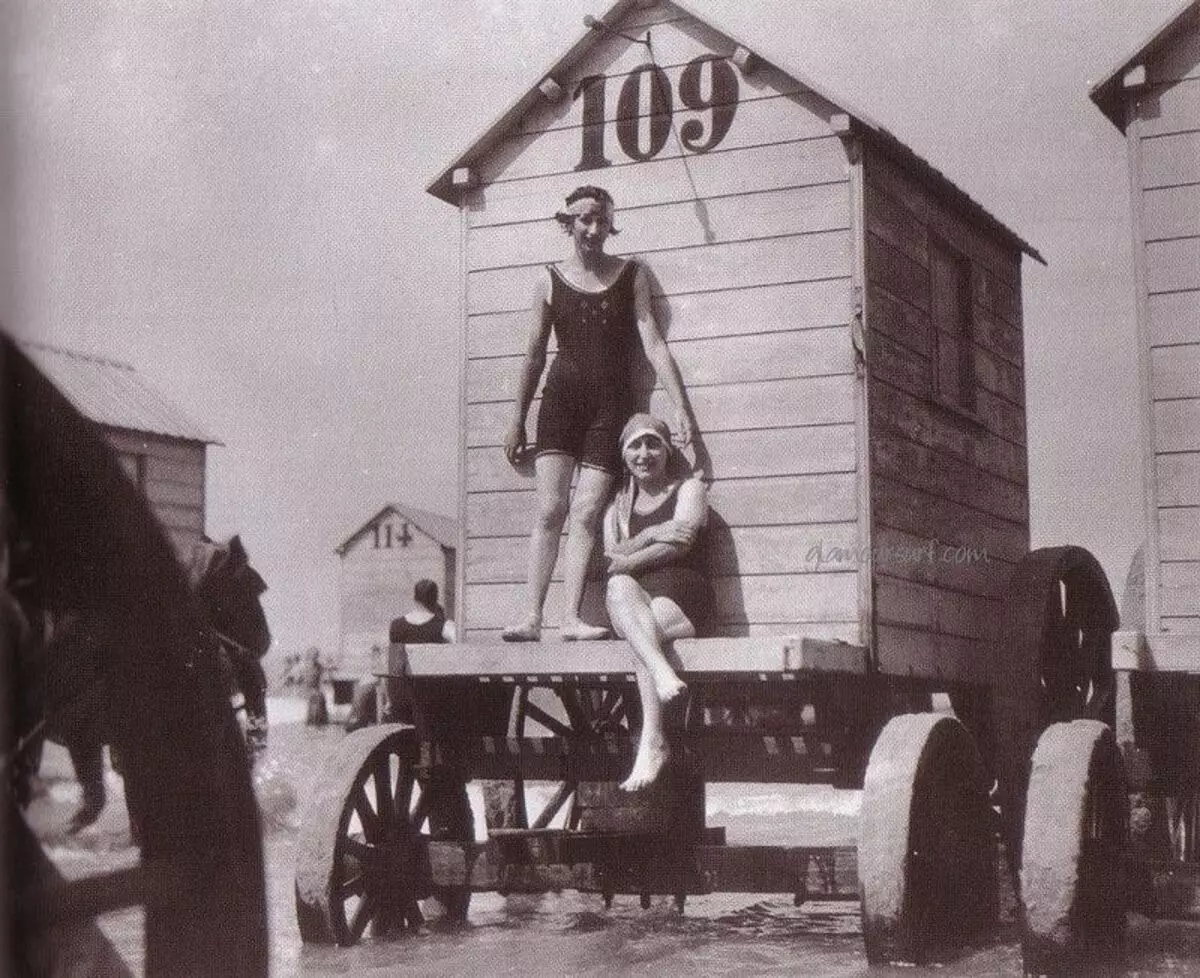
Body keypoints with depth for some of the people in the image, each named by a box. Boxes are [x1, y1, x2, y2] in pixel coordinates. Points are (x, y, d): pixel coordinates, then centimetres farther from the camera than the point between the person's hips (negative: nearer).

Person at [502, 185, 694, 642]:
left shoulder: (631, 275, 7)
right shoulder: (550, 281, 8)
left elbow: (653, 344, 2)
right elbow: (534, 354, 12)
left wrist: (680, 407, -7)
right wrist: (517, 421, 13)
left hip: (612, 402, 0)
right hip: (562, 395, 0)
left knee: (587, 513, -7)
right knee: (550, 508, -9)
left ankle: (572, 617, -8)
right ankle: (532, 617, -10)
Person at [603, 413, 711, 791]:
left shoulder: (689, 488, 15)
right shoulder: (618, 506, 26)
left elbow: (682, 540, -5)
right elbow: (611, 555, 7)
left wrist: (628, 559, -9)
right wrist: (651, 536, -12)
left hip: (679, 593, -2)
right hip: (633, 596, 2)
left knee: (649, 626, -35)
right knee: (619, 587, -35)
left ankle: (652, 742, -45)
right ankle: (662, 671, -57)